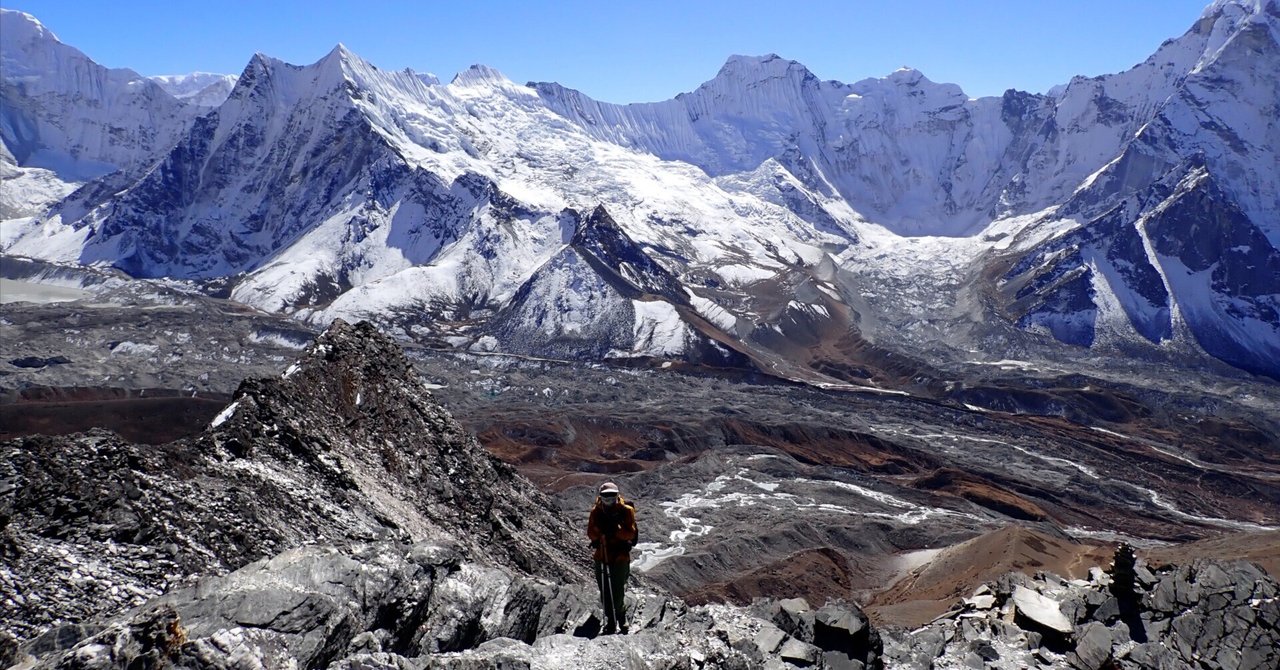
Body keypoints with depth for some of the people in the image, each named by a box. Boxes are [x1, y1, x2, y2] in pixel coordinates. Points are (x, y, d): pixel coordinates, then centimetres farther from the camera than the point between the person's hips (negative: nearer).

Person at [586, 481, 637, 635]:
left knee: (618, 592, -4)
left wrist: (616, 530, -28)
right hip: (601, 556, 3)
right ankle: (610, 621, 23)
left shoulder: (626, 511, -7)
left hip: (620, 557, -3)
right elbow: (591, 534, -2)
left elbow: (631, 534, -12)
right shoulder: (596, 511, 0)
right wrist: (599, 529, -23)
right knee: (605, 592, 8)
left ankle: (620, 617, 21)